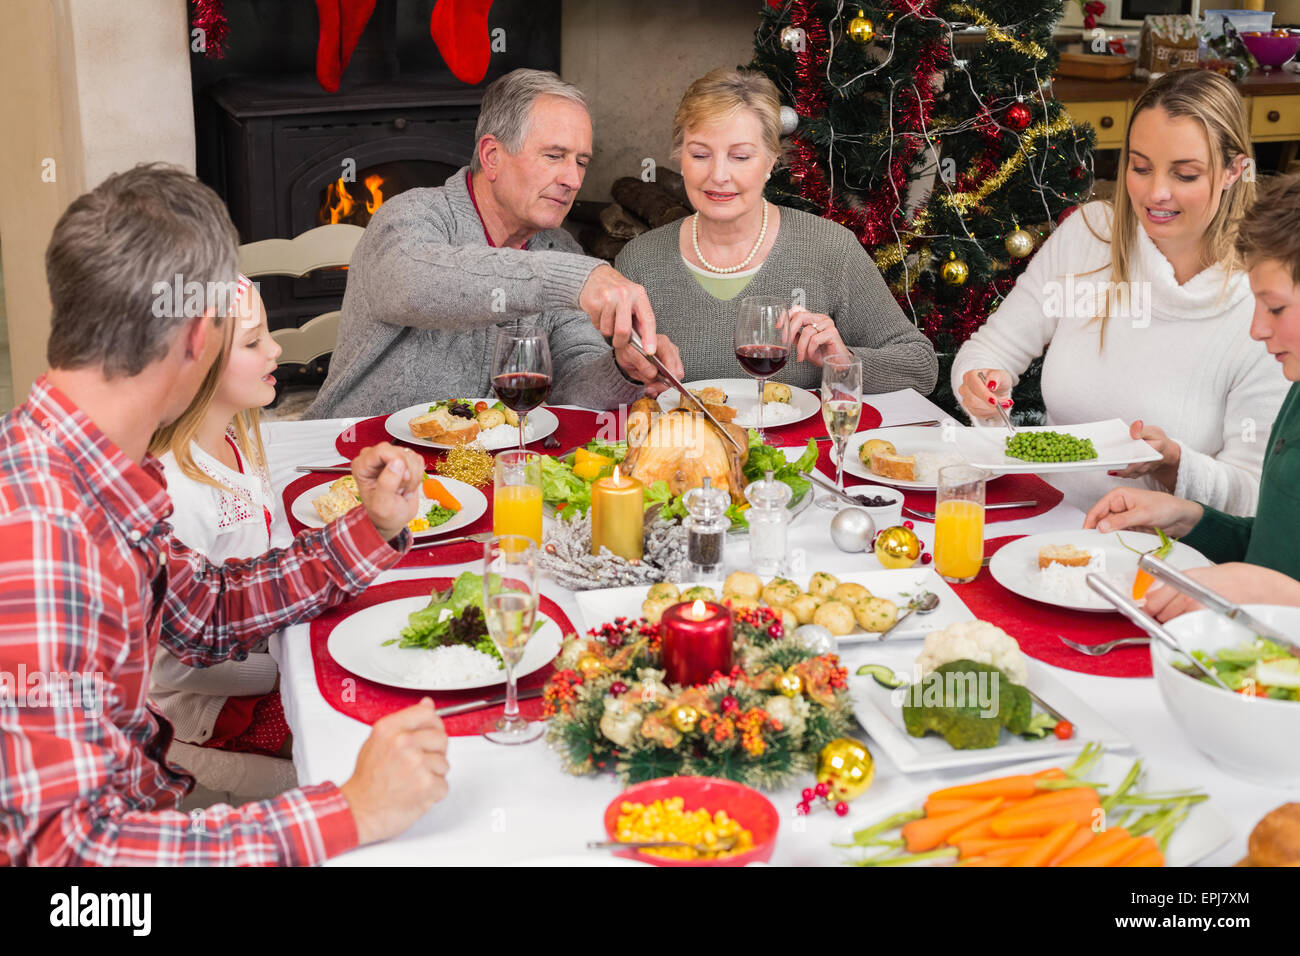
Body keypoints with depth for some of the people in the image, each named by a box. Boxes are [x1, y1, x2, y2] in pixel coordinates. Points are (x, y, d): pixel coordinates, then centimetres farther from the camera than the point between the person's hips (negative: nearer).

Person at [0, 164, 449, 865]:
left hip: (142, 810, 9)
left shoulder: (101, 475, 1)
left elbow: (206, 614, 18)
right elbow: (64, 847, -32)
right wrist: (351, 813, -32)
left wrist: (372, 531, 7)